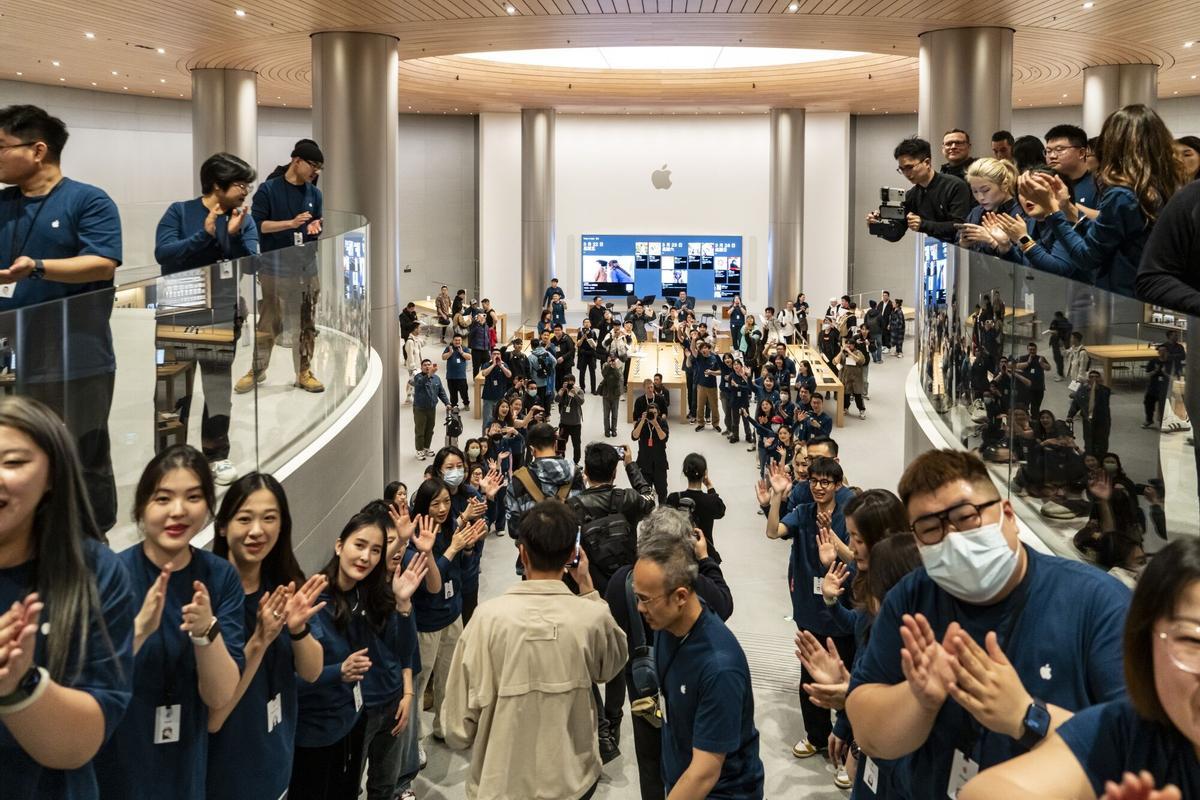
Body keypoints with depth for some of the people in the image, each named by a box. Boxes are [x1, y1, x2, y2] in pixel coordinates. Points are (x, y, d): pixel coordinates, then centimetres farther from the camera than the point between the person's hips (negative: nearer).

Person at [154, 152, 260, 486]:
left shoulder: (244, 220, 5)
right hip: (178, 314, -2)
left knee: (219, 388, 3)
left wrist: (234, 235, -18)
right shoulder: (179, 212, -2)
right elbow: (163, 252, -14)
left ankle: (217, 456, 12)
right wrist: (204, 235, -21)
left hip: (222, 317, 2)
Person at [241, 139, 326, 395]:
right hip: (275, 270, -4)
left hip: (306, 270, 4)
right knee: (268, 324, 3)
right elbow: (256, 224, -9)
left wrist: (316, 227, -10)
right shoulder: (269, 189, -6)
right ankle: (257, 369, 19)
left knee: (306, 325, 6)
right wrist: (291, 223, -20)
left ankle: (304, 372, 18)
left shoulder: (314, 193, 8)